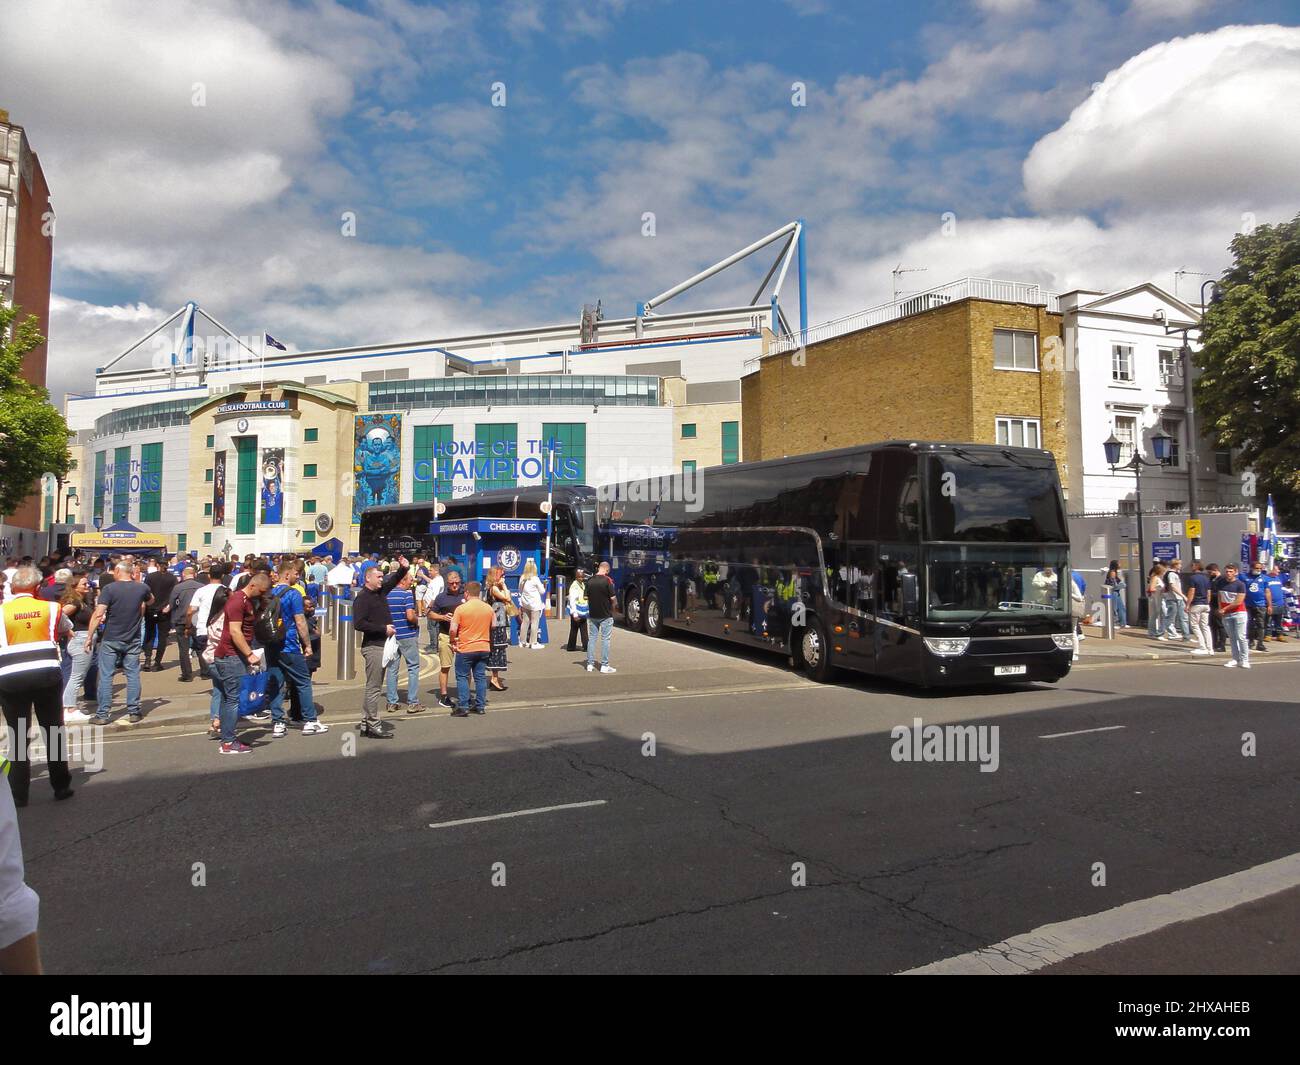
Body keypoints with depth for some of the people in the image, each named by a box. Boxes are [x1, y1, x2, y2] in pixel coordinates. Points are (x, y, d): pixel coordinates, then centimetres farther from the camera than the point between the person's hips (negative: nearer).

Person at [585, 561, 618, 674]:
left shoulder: (590, 581, 4)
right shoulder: (607, 581, -13)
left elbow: (588, 598, 10)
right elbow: (612, 598, -13)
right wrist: (613, 607, 6)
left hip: (593, 614, 5)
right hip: (606, 615, -5)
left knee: (592, 638, 11)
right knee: (605, 639, 1)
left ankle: (590, 664, 12)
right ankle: (604, 666, 2)